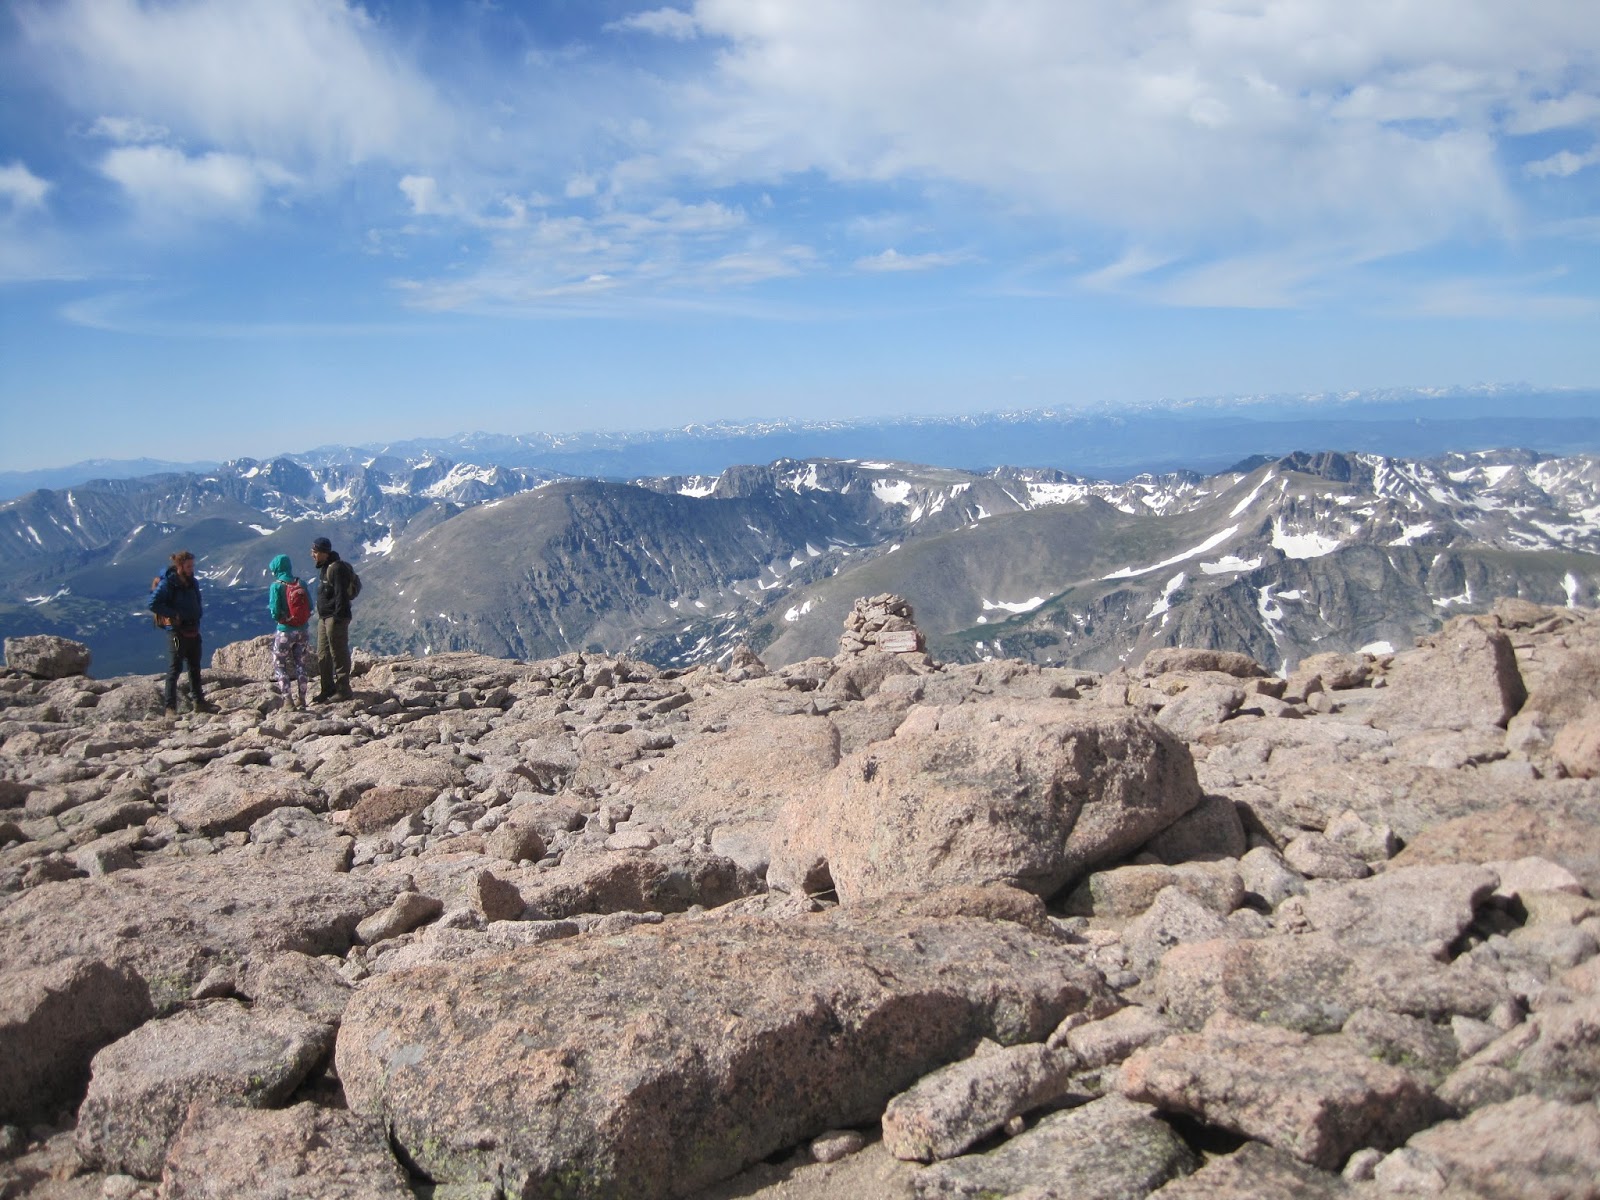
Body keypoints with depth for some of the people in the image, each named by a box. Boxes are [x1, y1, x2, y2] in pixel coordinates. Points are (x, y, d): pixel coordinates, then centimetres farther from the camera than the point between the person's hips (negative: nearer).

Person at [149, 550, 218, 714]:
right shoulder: (168, 583, -12)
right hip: (178, 631, -7)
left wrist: (199, 612, 6)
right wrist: (173, 615, -19)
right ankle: (170, 707, 2)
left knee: (195, 668, 15)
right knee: (175, 668, -3)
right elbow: (153, 604, -17)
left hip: (194, 631, 7)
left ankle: (199, 702, 24)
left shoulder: (193, 583, 10)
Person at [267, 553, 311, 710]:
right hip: (303, 630, 4)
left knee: (279, 664, 9)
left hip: (285, 631, -4)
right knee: (300, 664, 16)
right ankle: (301, 699, 19)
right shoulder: (301, 584, -1)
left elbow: (275, 612, -15)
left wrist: (276, 615, 7)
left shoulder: (276, 586, -12)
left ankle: (288, 699, -1)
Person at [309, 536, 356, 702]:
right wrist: (322, 615, 21)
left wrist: (338, 616, -23)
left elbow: (341, 595, -21)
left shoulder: (336, 568, -16)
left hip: (336, 617, -10)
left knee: (339, 653, -4)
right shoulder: (324, 568, 17)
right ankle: (326, 689, 20)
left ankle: (343, 689, 2)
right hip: (324, 618, 11)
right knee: (323, 655, 13)